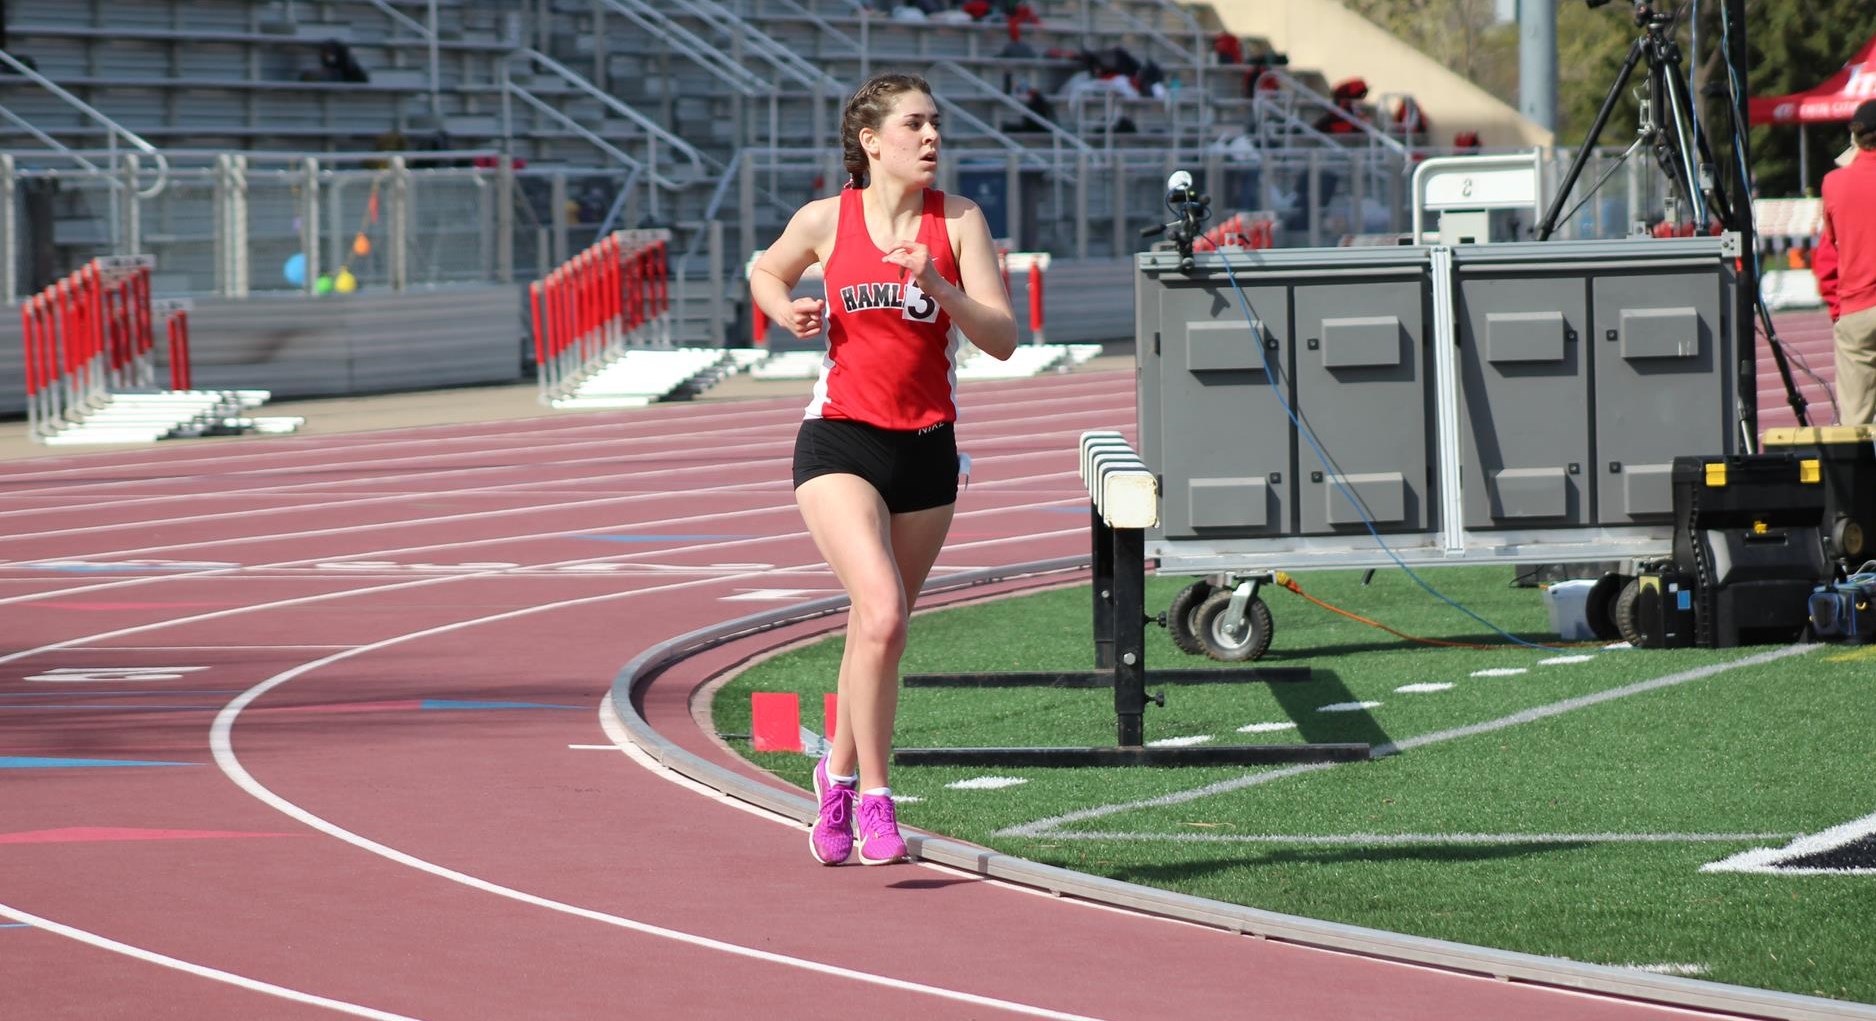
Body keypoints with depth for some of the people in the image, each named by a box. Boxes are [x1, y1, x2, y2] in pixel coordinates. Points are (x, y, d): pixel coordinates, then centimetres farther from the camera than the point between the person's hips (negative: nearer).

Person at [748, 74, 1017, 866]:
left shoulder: (959, 222, -2)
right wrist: (787, 312, -3)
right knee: (882, 613, -21)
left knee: (879, 631, 13)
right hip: (840, 443, -3)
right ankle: (873, 799, -12)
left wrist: (937, 288, -21)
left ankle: (839, 773, 36)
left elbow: (1003, 340, -6)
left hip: (926, 450, 3)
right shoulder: (827, 220, -3)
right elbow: (766, 272, 19)